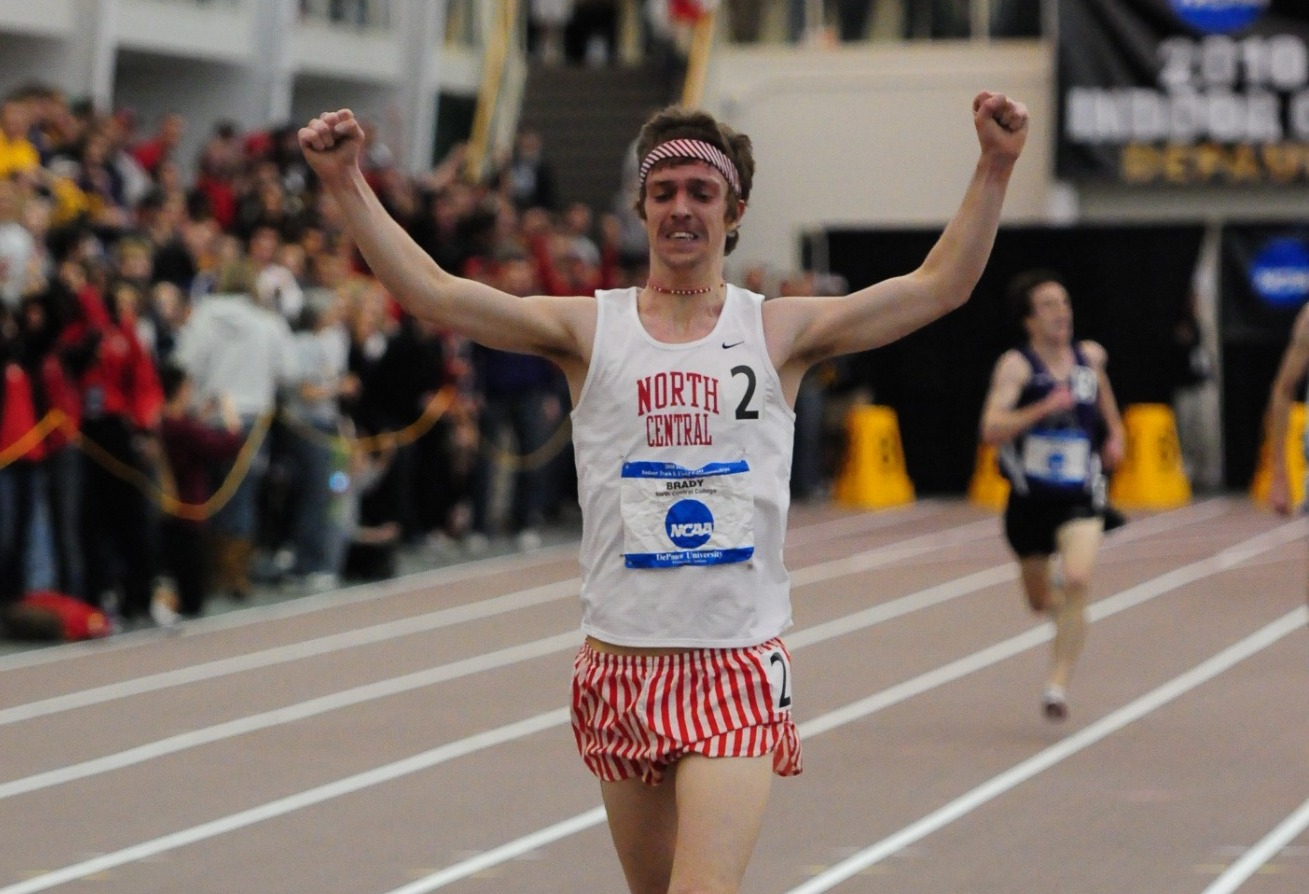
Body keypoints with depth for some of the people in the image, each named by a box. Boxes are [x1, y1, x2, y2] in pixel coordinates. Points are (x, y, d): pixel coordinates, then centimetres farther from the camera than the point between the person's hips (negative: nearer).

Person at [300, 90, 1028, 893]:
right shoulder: (589, 329, 3)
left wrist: (996, 167, -14)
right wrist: (347, 184, -14)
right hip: (622, 667, 2)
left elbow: (940, 285, -3)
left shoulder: (779, 331, 2)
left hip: (738, 669, -2)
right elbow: (429, 290, -4)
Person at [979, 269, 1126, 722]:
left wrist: (1114, 433, 16)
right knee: (1040, 599, 16)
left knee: (1076, 582, -23)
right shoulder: (1016, 365, -11)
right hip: (1030, 498, -1)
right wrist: (1044, 408, -34)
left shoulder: (1090, 357, 3)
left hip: (1080, 499, 1)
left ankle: (1058, 685, -19)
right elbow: (992, 430, -24)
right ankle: (1060, 598, 54)